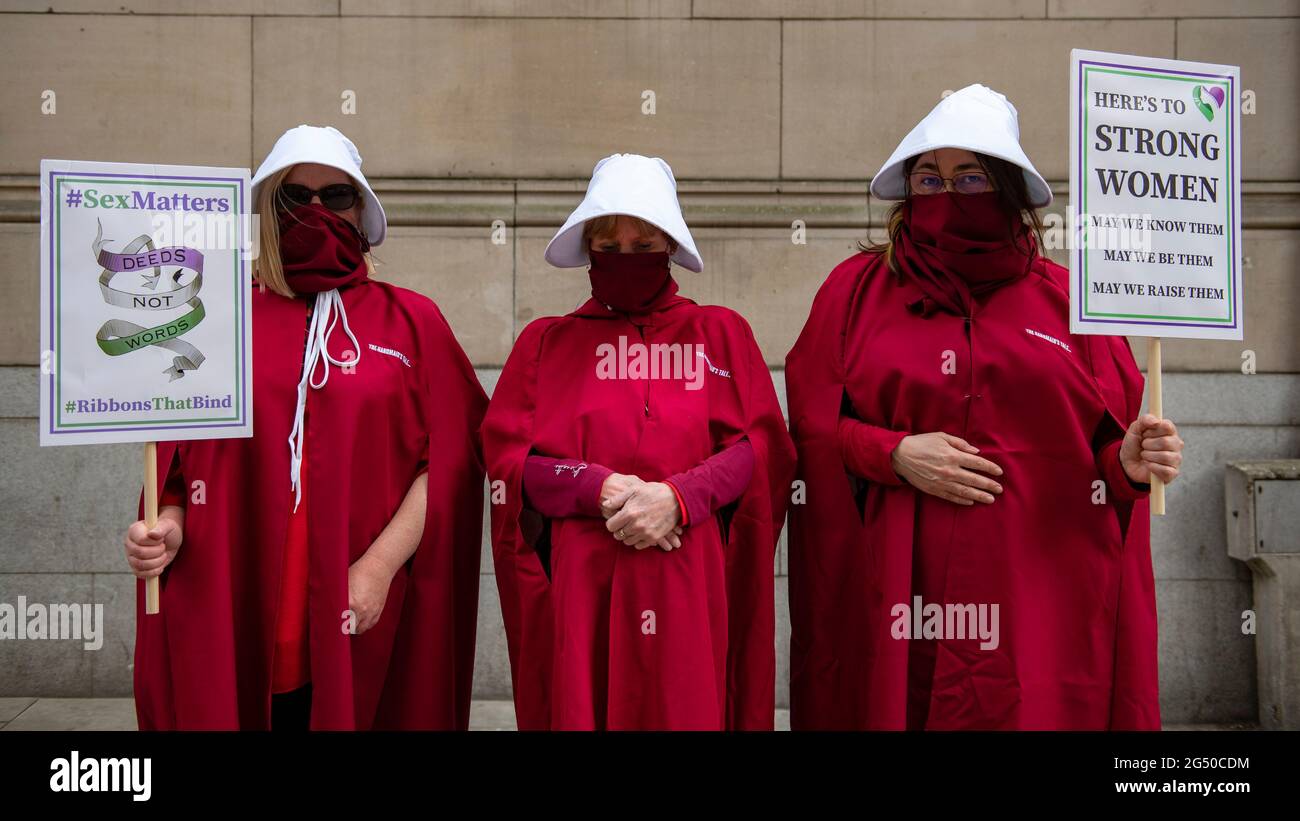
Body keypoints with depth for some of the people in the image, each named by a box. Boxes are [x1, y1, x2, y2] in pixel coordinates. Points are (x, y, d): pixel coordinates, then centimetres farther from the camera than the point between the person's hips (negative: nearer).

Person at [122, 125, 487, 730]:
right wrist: (168, 529, -7)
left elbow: (449, 458, -3)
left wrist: (381, 564, -13)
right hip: (234, 618, 1)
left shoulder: (411, 321, 4)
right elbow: (182, 457, 13)